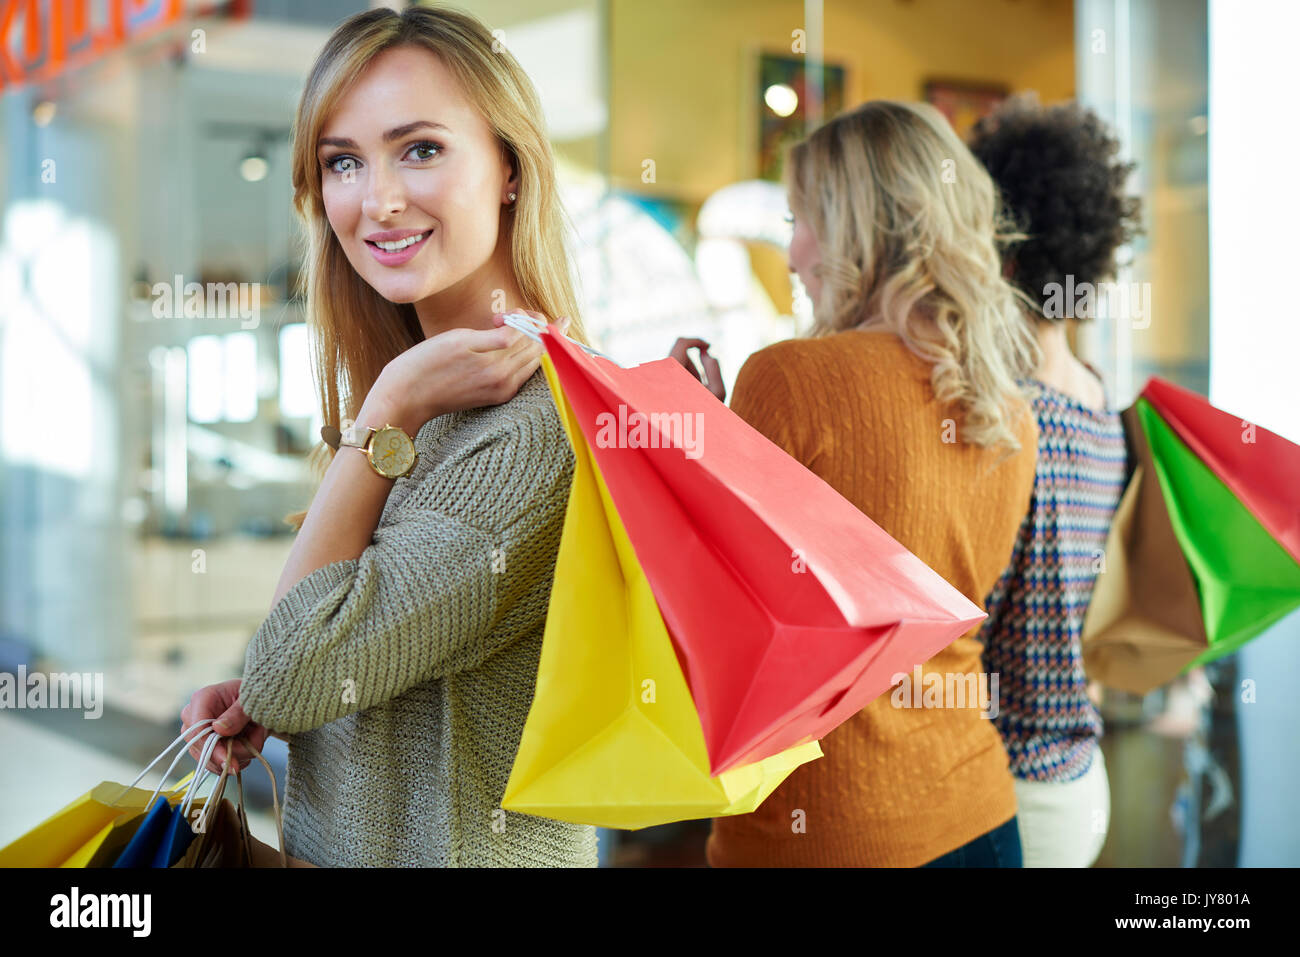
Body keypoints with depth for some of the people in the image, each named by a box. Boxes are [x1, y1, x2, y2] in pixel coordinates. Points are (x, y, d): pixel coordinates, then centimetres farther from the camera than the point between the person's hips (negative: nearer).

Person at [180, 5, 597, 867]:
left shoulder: (548, 431, -27)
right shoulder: (428, 405, 1)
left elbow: (292, 670, -24)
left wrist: (388, 411, -21)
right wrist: (263, 705, -5)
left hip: (466, 854, -7)